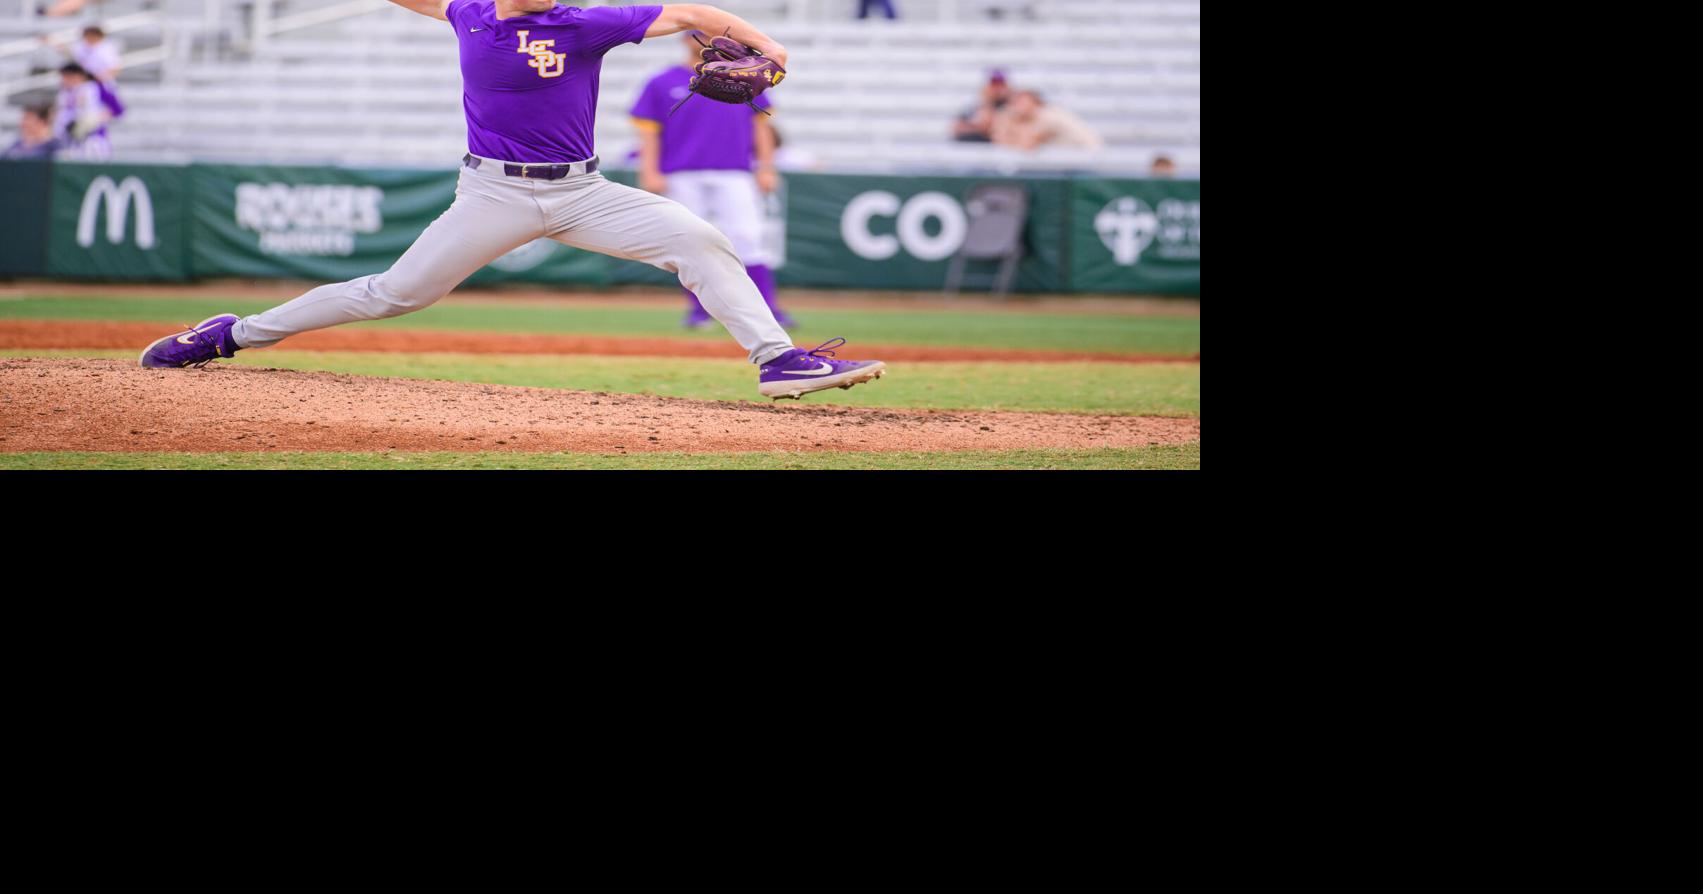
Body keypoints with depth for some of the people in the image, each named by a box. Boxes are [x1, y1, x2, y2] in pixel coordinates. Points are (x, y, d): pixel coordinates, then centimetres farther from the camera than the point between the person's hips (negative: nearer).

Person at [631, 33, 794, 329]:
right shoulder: (662, 84, 9)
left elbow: (761, 125, 14)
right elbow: (648, 131, 5)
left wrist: (766, 169, 6)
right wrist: (649, 173, -6)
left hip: (734, 174, 0)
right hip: (681, 178, 0)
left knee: (747, 238, -9)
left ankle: (767, 310, -10)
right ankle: (698, 310, 8)